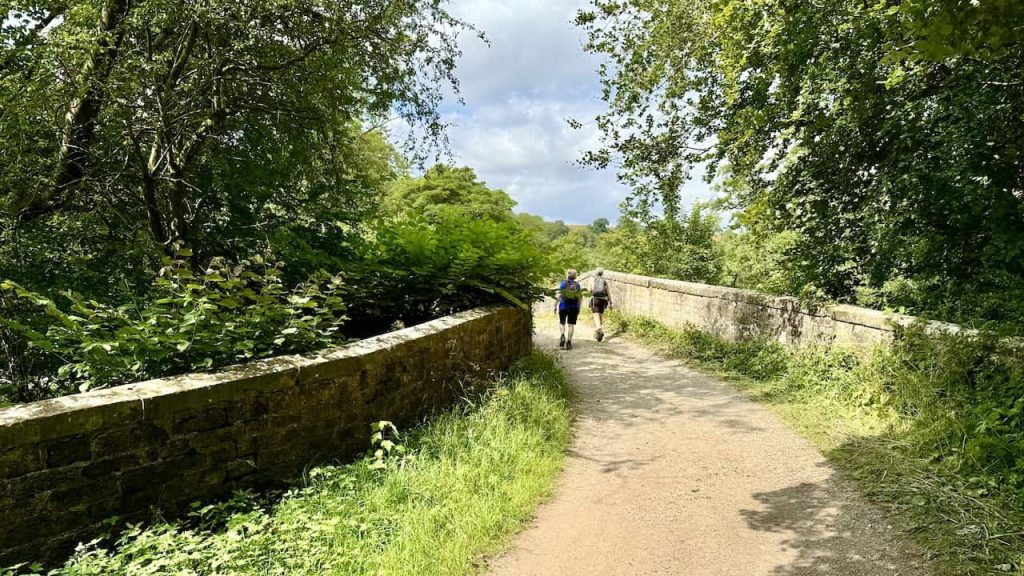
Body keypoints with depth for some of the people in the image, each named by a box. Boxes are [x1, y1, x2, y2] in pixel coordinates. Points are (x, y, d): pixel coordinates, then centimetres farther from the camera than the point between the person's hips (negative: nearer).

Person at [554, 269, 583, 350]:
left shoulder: (563, 283, -3)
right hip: (574, 307, 1)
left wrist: (555, 306, -4)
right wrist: (579, 308, 14)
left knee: (562, 322, 16)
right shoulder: (577, 285, 4)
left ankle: (562, 335, -7)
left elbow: (558, 295, -9)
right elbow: (580, 298, 4)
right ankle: (569, 341, -3)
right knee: (571, 324, 5)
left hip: (563, 306, -1)